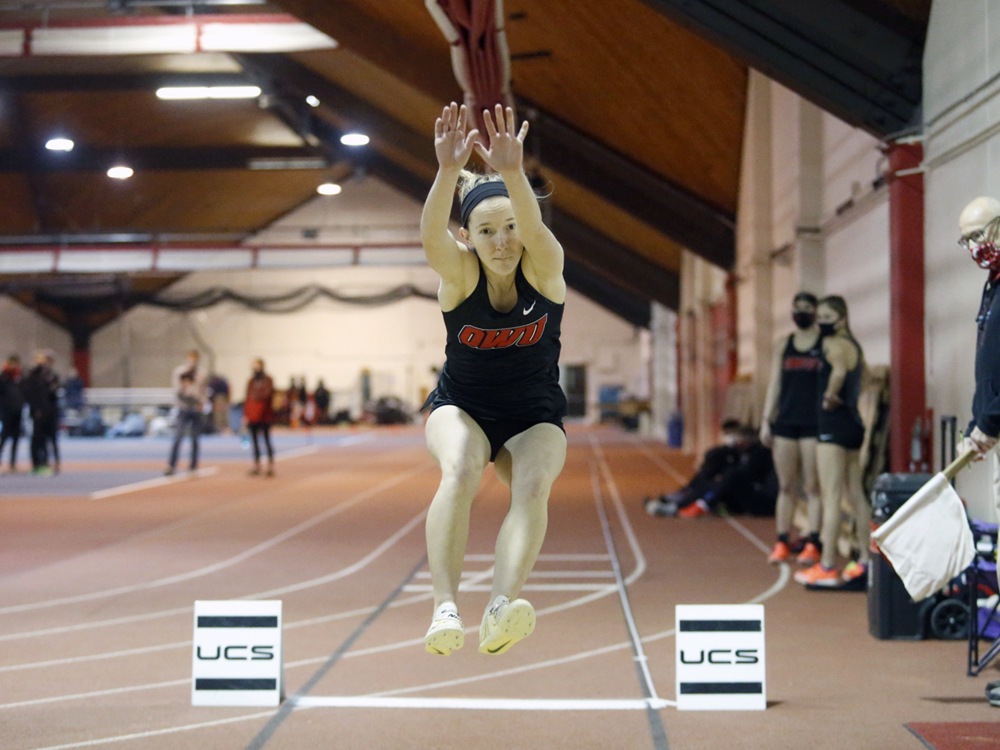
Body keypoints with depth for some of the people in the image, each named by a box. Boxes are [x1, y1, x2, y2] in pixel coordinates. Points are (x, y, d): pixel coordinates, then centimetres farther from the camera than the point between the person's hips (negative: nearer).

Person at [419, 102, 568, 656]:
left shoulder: (544, 267, -16)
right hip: (460, 407, 0)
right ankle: (444, 607, -42)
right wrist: (448, 171, -59)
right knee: (459, 470, -33)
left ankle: (501, 609, -48)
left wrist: (513, 173, -60)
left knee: (534, 482, -31)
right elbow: (432, 236, -41)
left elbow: (534, 229, -41)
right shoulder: (459, 272, -17)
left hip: (534, 417, 1)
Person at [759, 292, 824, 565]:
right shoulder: (782, 345, 13)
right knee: (786, 486, 5)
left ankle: (812, 545, -1)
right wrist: (766, 420, 6)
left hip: (814, 423, -3)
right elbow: (774, 384, 12)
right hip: (785, 422, 4)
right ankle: (782, 543, 7)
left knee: (813, 487, -3)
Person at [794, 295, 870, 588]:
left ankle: (827, 567, -9)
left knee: (830, 497, -9)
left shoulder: (833, 343, -12)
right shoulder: (854, 345, 17)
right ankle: (866, 560, 20)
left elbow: (839, 370, -31)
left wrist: (830, 395, -17)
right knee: (855, 495, 14)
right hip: (853, 422, 10)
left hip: (833, 423, -10)